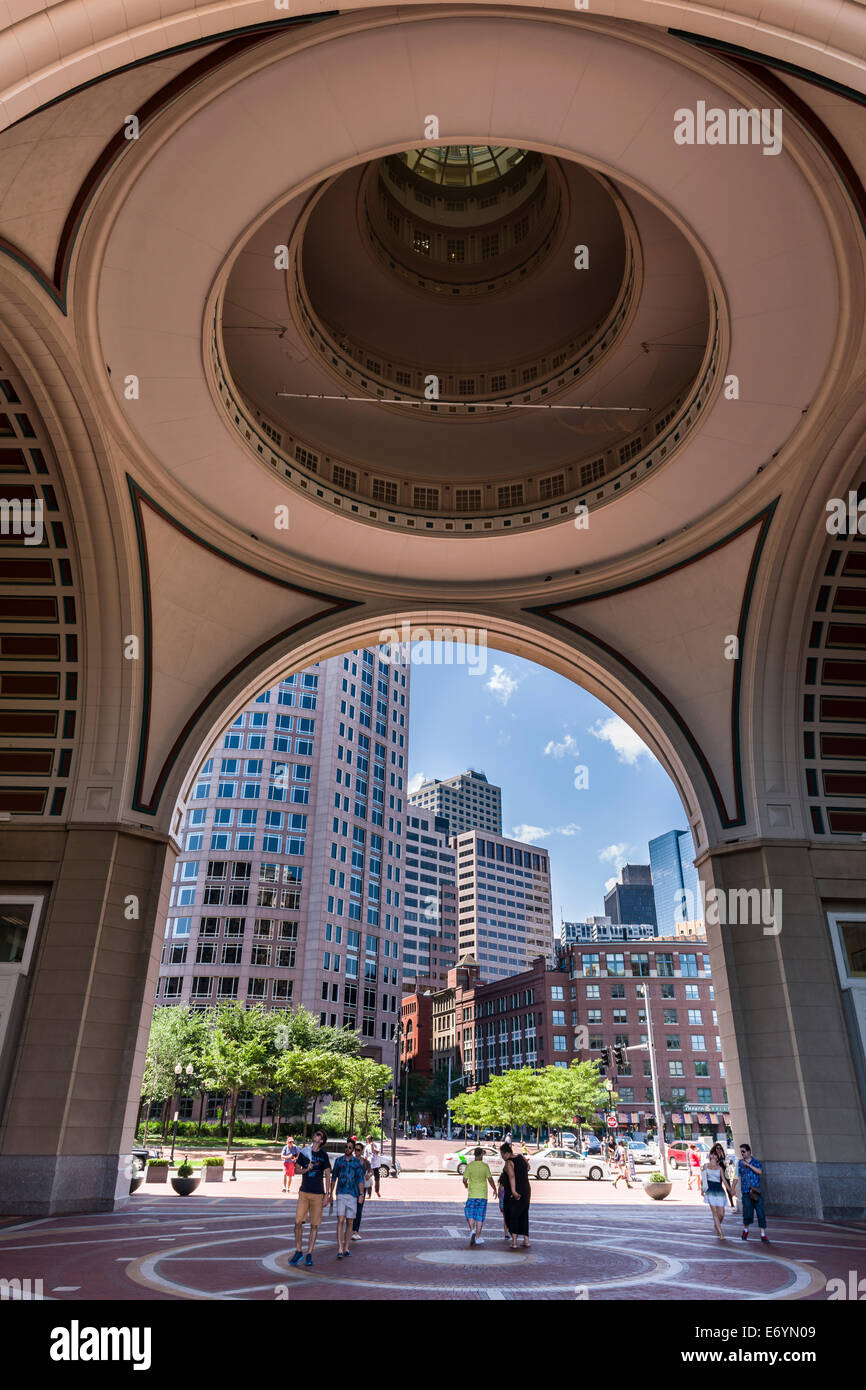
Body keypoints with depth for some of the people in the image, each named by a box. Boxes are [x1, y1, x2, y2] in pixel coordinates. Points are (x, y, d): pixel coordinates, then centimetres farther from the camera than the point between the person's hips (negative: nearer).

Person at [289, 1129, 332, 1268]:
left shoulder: (324, 1155, 2)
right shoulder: (304, 1152, 7)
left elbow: (327, 1176, 4)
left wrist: (327, 1195, -1)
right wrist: (306, 1169, -11)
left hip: (318, 1194, -1)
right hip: (304, 1192, 1)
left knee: (314, 1225, 2)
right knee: (298, 1222, -4)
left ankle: (309, 1255, 13)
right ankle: (298, 1252, 13)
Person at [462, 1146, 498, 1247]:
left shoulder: (469, 1166, -3)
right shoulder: (485, 1166, -4)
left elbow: (464, 1180, -3)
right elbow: (490, 1179, -5)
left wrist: (466, 1185, 19)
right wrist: (494, 1189, 11)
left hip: (472, 1194, 0)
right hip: (482, 1195, 0)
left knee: (470, 1213, 12)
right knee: (480, 1216, 8)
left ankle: (472, 1230, -11)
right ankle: (477, 1237, 8)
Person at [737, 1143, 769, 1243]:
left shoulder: (756, 1162, 4)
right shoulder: (740, 1163, 8)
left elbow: (760, 1171, -16)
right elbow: (739, 1178, 11)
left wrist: (748, 1164, -18)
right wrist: (740, 1193, 9)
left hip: (757, 1192, -1)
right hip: (746, 1192, 1)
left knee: (760, 1213, -4)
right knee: (747, 1214, -3)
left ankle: (763, 1235, 4)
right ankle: (745, 1230, 22)